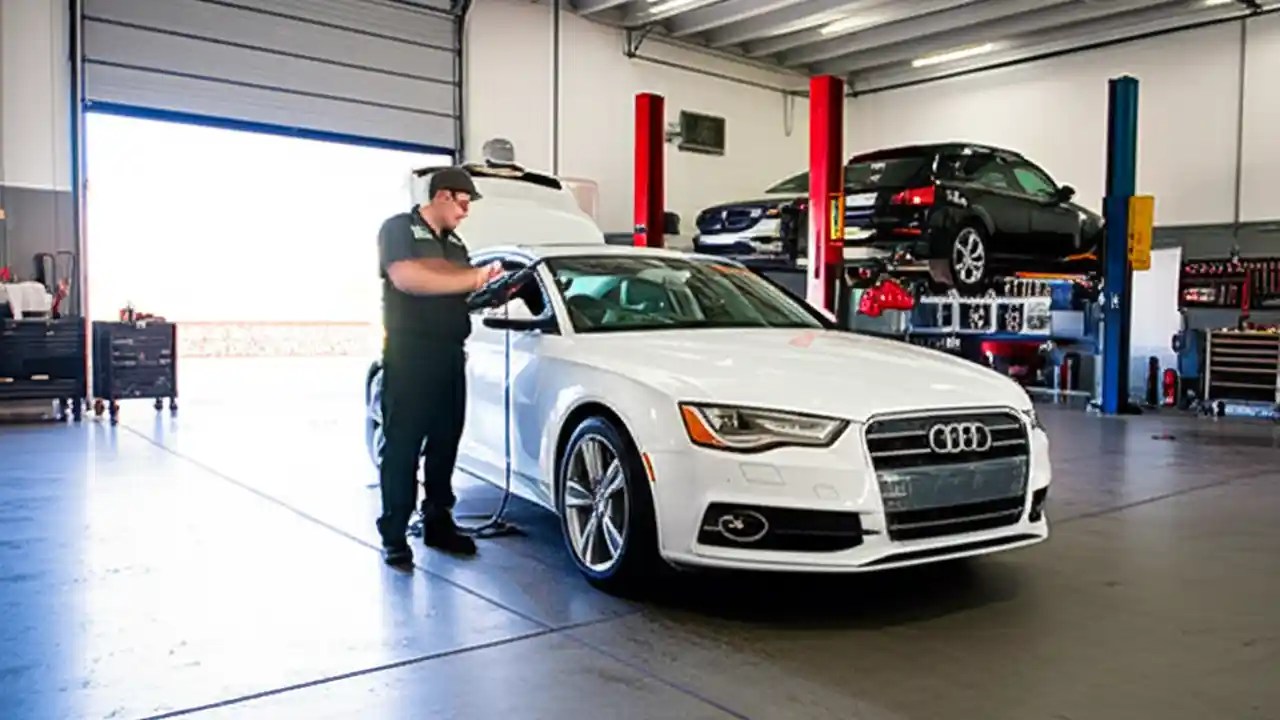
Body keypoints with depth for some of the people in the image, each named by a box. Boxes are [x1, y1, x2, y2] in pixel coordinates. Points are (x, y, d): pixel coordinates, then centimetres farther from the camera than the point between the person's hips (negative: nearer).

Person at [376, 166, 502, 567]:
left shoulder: (455, 242, 20)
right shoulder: (399, 228, -2)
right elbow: (407, 278, -18)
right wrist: (473, 278, -16)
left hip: (450, 356, 7)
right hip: (409, 356, -7)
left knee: (445, 442, 9)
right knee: (402, 446, -4)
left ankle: (438, 522, 18)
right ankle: (394, 535, 0)